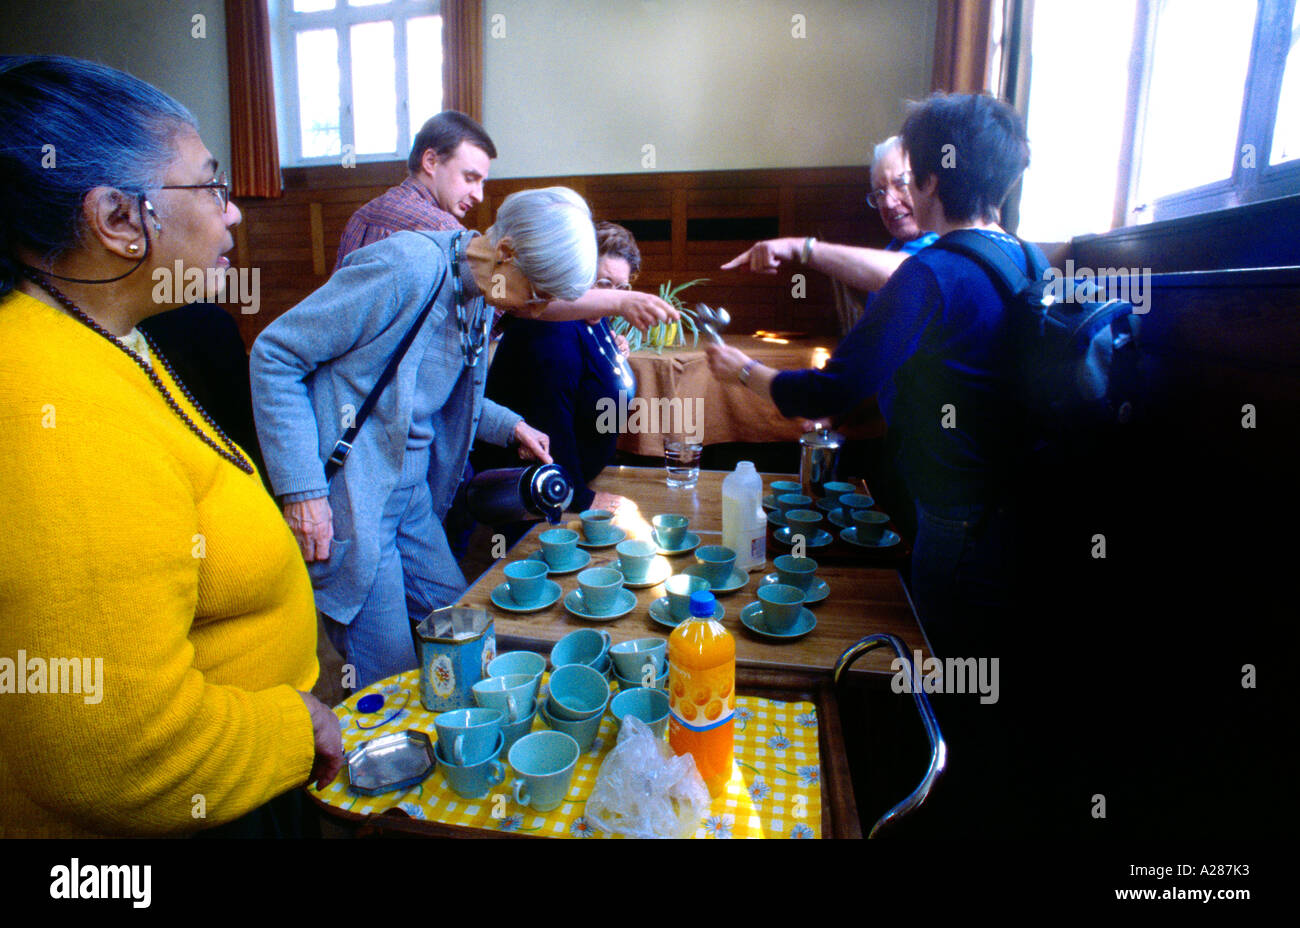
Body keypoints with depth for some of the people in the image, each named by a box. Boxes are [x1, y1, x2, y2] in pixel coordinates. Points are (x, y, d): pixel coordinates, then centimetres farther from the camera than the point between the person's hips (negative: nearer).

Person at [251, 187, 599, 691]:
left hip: (412, 494, 8)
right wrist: (302, 489, -21)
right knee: (392, 673, 1)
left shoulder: (481, 296, 5)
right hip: (348, 501, -8)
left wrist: (509, 426, 6)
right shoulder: (407, 268, -20)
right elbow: (274, 354, -17)